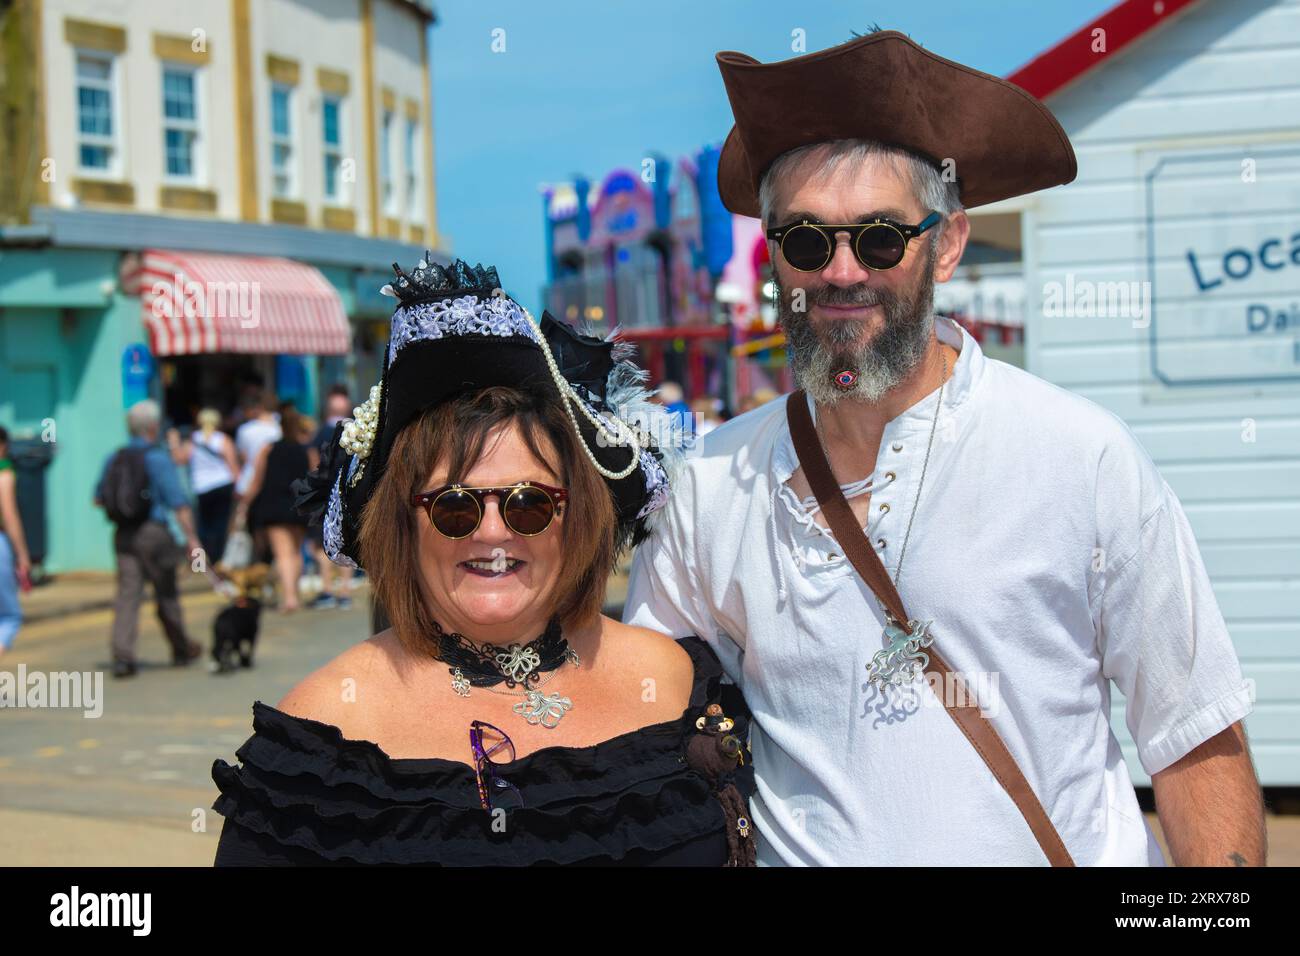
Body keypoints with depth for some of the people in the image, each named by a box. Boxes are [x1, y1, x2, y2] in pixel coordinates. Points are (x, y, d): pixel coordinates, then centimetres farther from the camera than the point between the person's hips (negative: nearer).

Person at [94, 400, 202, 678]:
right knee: (166, 594, 10)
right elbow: (178, 502, -12)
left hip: (123, 535, 4)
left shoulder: (114, 459, 7)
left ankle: (122, 656, -11)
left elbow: (98, 499, 15)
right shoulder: (158, 457, -9)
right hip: (153, 532, -4)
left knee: (127, 594, 1)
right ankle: (181, 650, 27)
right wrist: (191, 538, -10)